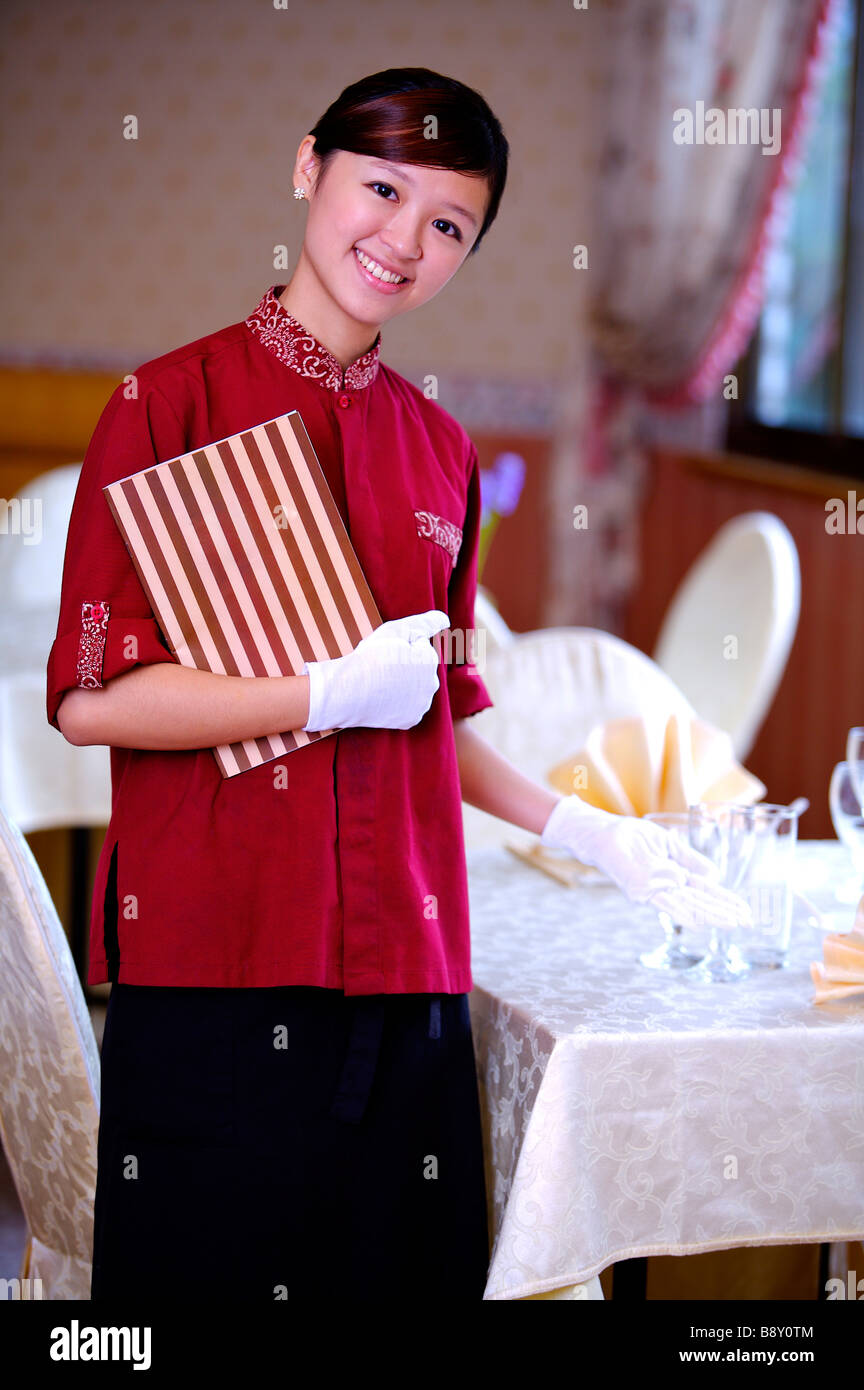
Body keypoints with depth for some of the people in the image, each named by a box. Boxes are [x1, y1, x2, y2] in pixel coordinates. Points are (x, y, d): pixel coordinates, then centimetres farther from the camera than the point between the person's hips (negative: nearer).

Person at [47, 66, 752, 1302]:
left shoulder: (443, 452, 13)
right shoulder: (174, 400, -3)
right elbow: (91, 696, -9)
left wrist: (587, 832, 17)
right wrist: (340, 692, -11)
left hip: (404, 966, 5)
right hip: (210, 959, -5)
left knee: (404, 1266, 8)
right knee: (211, 1266, 1)